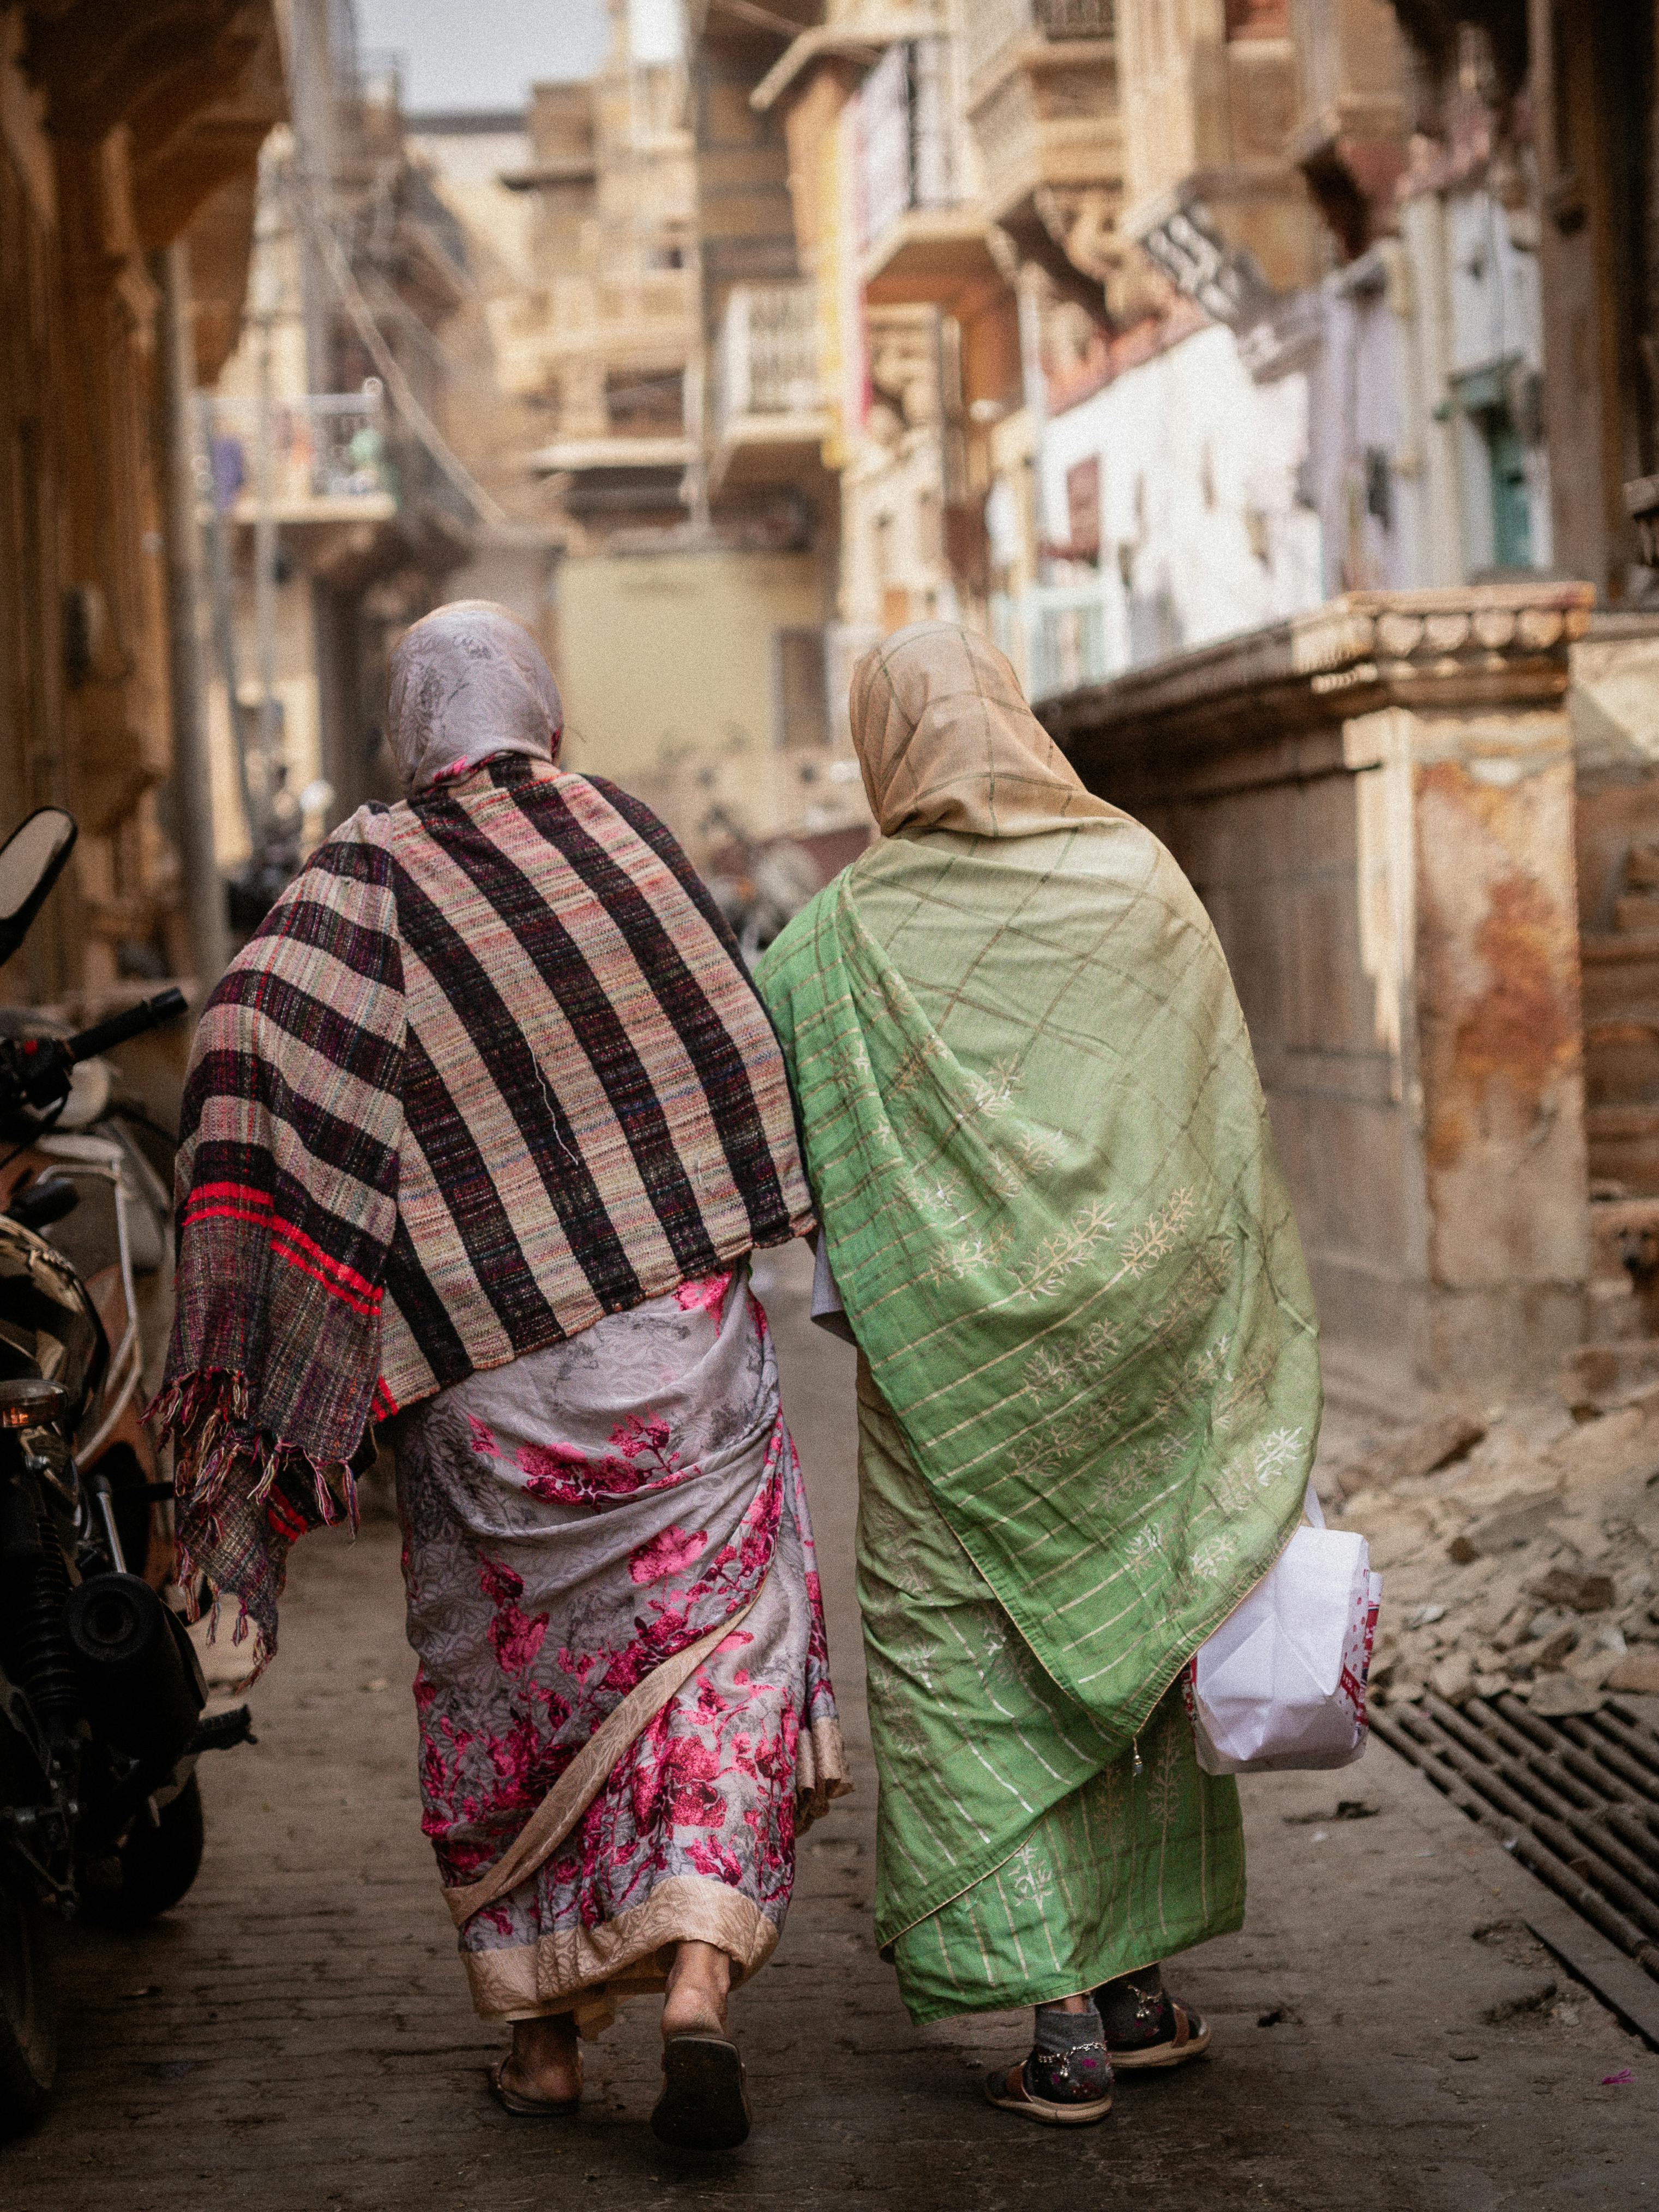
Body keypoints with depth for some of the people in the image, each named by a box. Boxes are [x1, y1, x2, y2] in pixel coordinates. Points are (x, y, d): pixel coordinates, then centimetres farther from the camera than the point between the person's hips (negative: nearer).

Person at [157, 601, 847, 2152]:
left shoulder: (373, 876, -5)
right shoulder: (628, 834, 4)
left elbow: (250, 1040, -20)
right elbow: (748, 1043, 12)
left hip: (488, 1370, -1)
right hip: (680, 1339, 1)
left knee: (507, 1677, 14)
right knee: (715, 1642, 6)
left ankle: (543, 2034, 22)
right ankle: (697, 1984, -12)